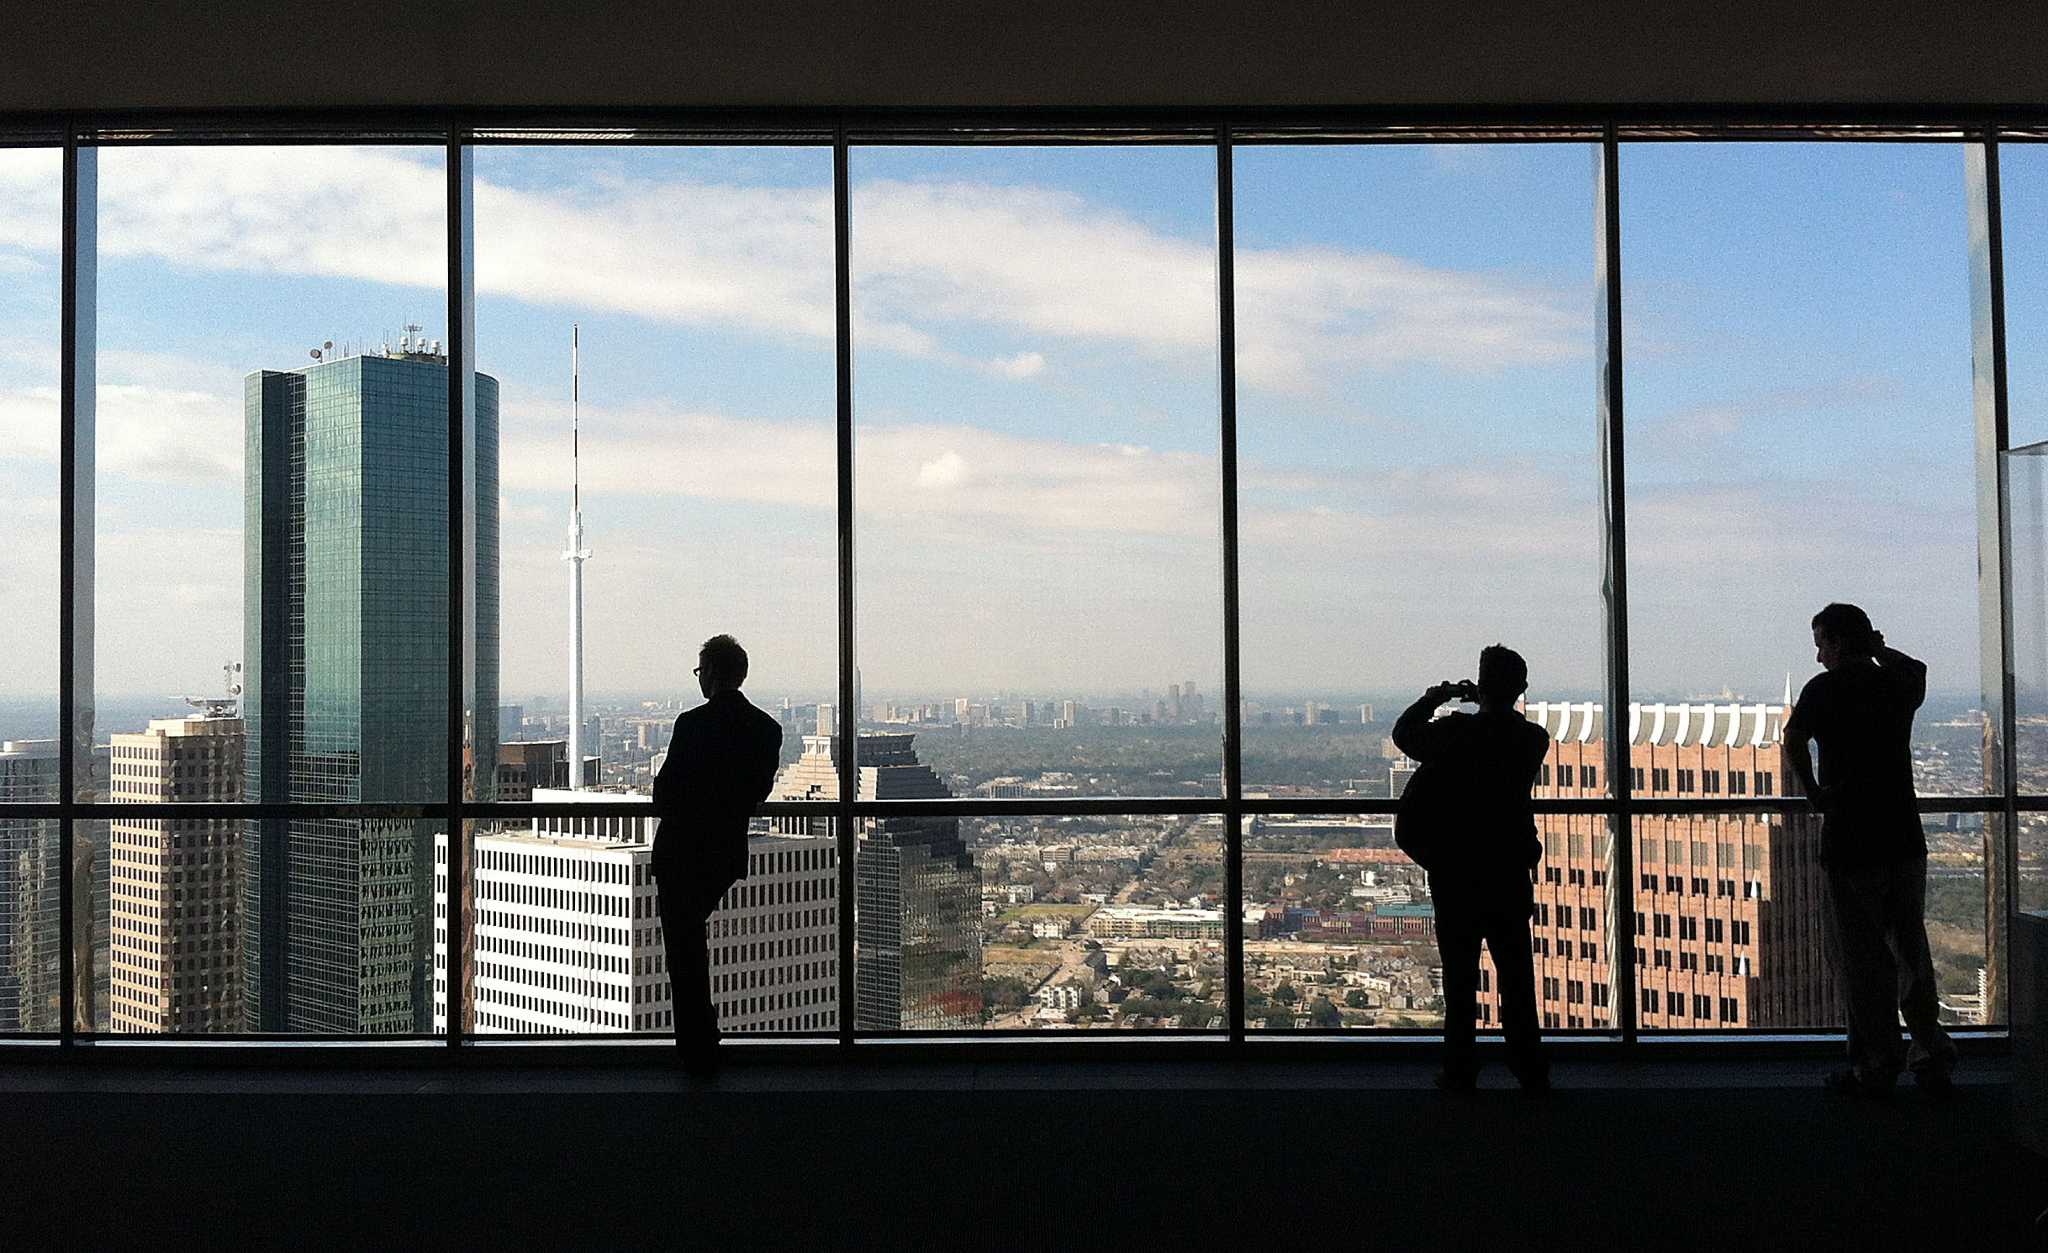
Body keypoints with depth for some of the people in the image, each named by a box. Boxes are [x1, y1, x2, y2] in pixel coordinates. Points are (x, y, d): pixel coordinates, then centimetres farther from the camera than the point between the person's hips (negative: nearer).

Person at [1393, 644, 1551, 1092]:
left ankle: (1460, 1070, 10)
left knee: (1460, 974, 6)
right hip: (1511, 871, 3)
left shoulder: (1456, 732, -14)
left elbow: (1403, 733, 2)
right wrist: (1484, 705, 14)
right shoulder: (1534, 739, -5)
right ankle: (1530, 1071, 15)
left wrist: (1434, 698, 12)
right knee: (1516, 974, 11)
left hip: (1456, 873, -2)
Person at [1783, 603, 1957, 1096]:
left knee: (1862, 958, 2)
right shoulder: (1899, 684, 8)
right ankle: (1932, 1053, 16)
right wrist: (1878, 648, 23)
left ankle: (1877, 1065, 7)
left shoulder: (1826, 688, -7)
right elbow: (1916, 669, 34)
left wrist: (1814, 794, -9)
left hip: (1850, 841, -5)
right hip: (1905, 838, 5)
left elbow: (1794, 741, -22)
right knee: (1911, 949, 15)